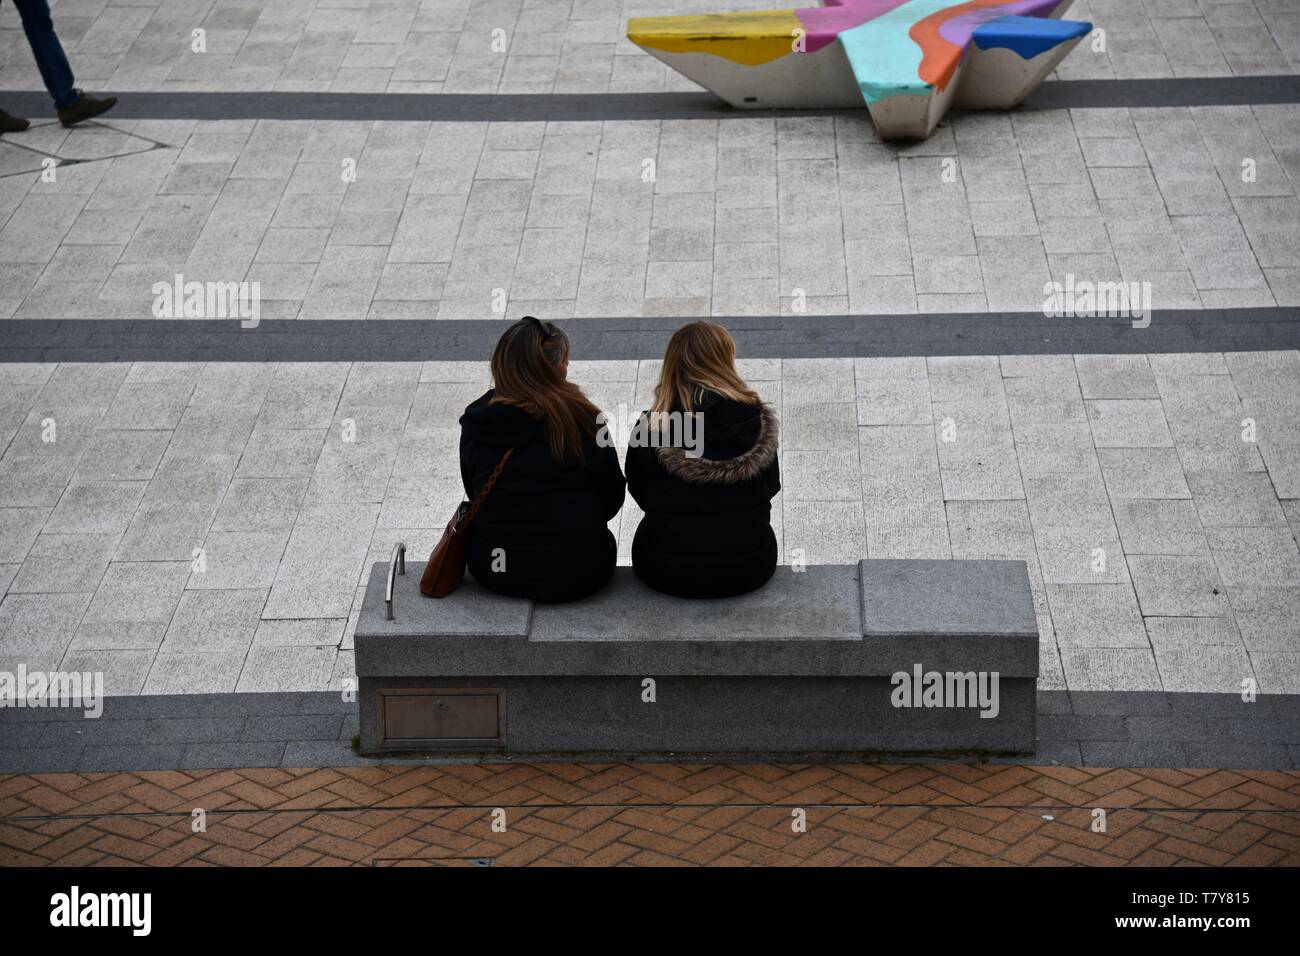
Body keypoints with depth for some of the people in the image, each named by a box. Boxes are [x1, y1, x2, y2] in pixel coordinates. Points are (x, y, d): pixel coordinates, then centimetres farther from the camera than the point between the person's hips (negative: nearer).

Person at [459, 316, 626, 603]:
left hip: (491, 570, 3)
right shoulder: (581, 419, -13)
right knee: (602, 540, 32)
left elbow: (475, 494, 6)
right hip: (575, 574, -3)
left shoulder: (476, 420, -5)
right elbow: (612, 496, -2)